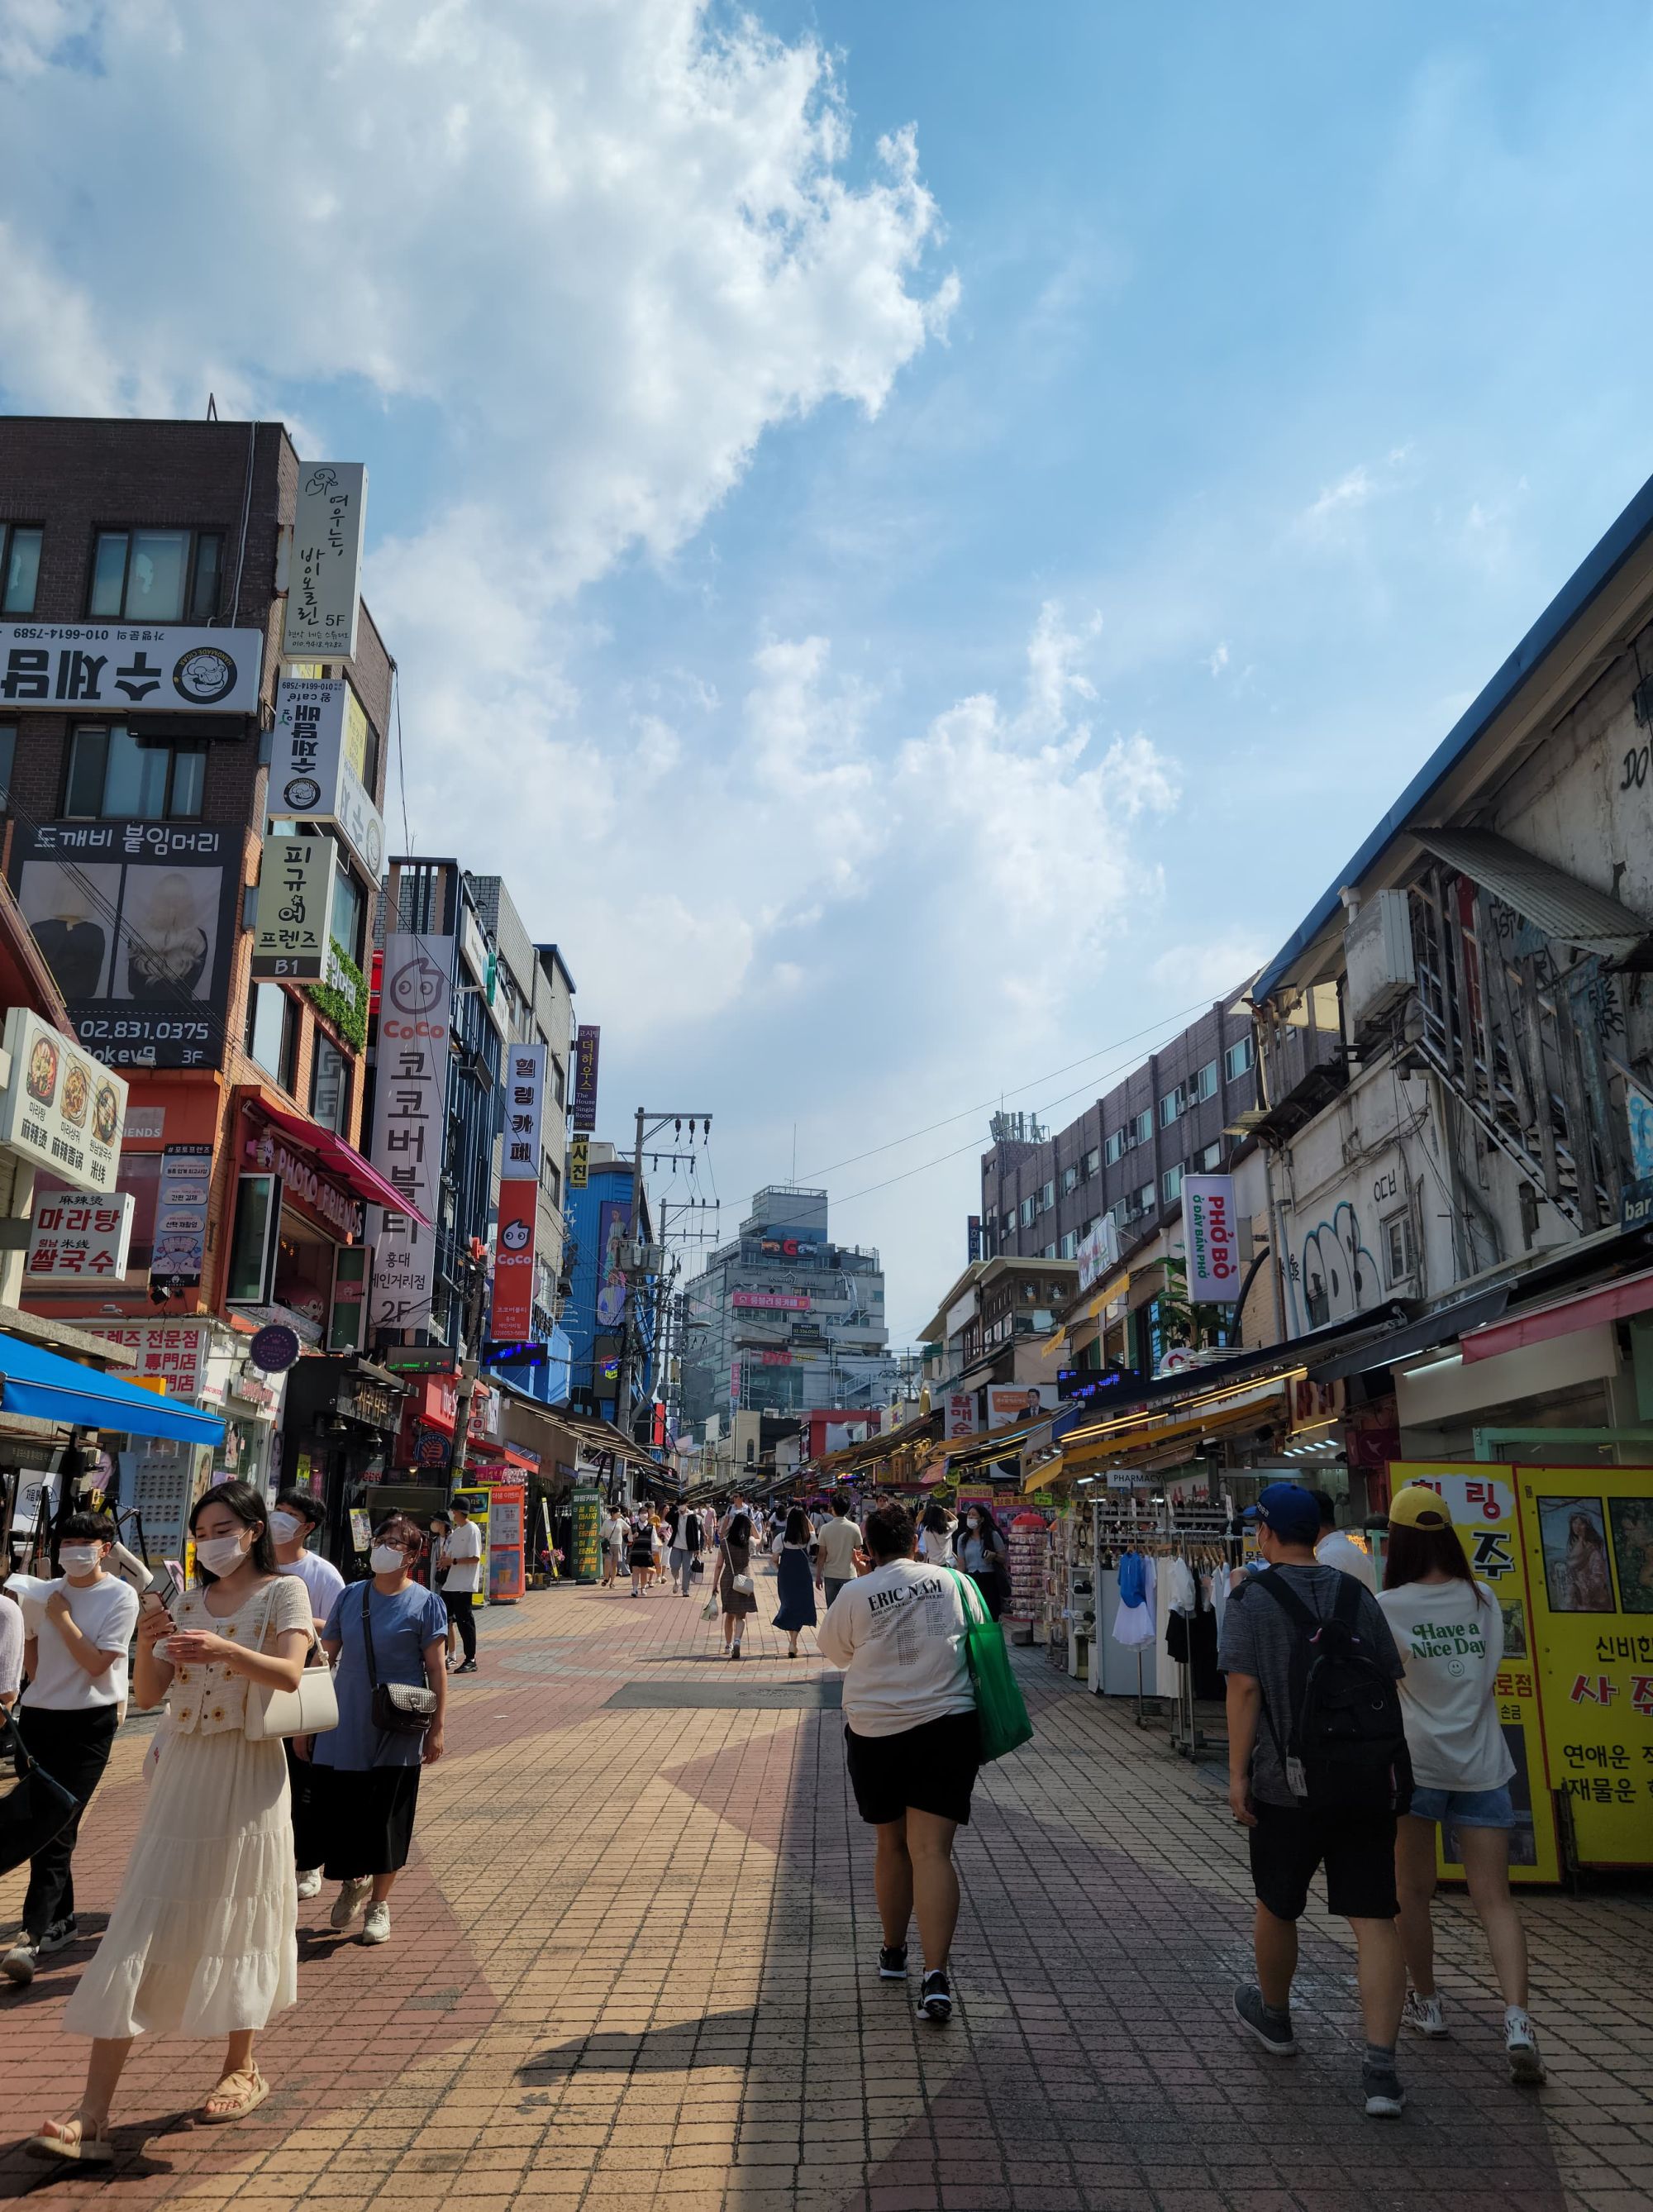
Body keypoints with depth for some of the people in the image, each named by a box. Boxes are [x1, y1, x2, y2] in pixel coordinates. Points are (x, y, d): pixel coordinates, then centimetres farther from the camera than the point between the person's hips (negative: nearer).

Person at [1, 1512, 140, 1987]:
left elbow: (96, 1662, -15)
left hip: (89, 1723, -6)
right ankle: (61, 1920, 27)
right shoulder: (44, 1594, 5)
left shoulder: (120, 1597, -10)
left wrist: (62, 1617, -14)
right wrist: (47, 1691, 11)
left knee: (59, 1830, -10)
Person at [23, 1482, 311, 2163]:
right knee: (141, 1927, -2)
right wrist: (147, 1644, -13)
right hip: (181, 1769, 4)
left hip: (245, 1772, -4)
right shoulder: (188, 1601, 10)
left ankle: (242, 2068, 29)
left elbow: (288, 1674, -20)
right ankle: (92, 2115, -1)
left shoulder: (283, 1591, -4)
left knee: (233, 1918, 8)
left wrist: (223, 1647, -35)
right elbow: (147, 1695, 6)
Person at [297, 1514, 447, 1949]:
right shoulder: (349, 1597, 4)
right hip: (344, 1730, 3)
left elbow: (436, 1669, -4)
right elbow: (325, 1659, 10)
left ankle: (379, 1902, 25)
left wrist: (437, 1728, -8)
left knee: (387, 1819, 5)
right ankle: (352, 1881, 34)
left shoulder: (424, 1603, -5)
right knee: (333, 1812, 4)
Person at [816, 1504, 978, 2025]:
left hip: (876, 1733, 0)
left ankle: (893, 1953, 33)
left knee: (891, 1846, 18)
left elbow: (833, 1649, 10)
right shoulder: (952, 1582, 0)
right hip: (948, 1726, 0)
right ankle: (936, 1975, -13)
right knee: (932, 1851, -2)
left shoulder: (855, 1595, -5)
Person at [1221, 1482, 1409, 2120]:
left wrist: (1237, 1773, -10)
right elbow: (1390, 1686, 9)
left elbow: (1245, 1688, -14)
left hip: (1286, 1784, -3)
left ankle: (1273, 2014, 38)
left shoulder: (1251, 1598, -7)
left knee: (1277, 1908, 17)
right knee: (1373, 1919, 3)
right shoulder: (1357, 1595, 6)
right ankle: (1380, 2067, -4)